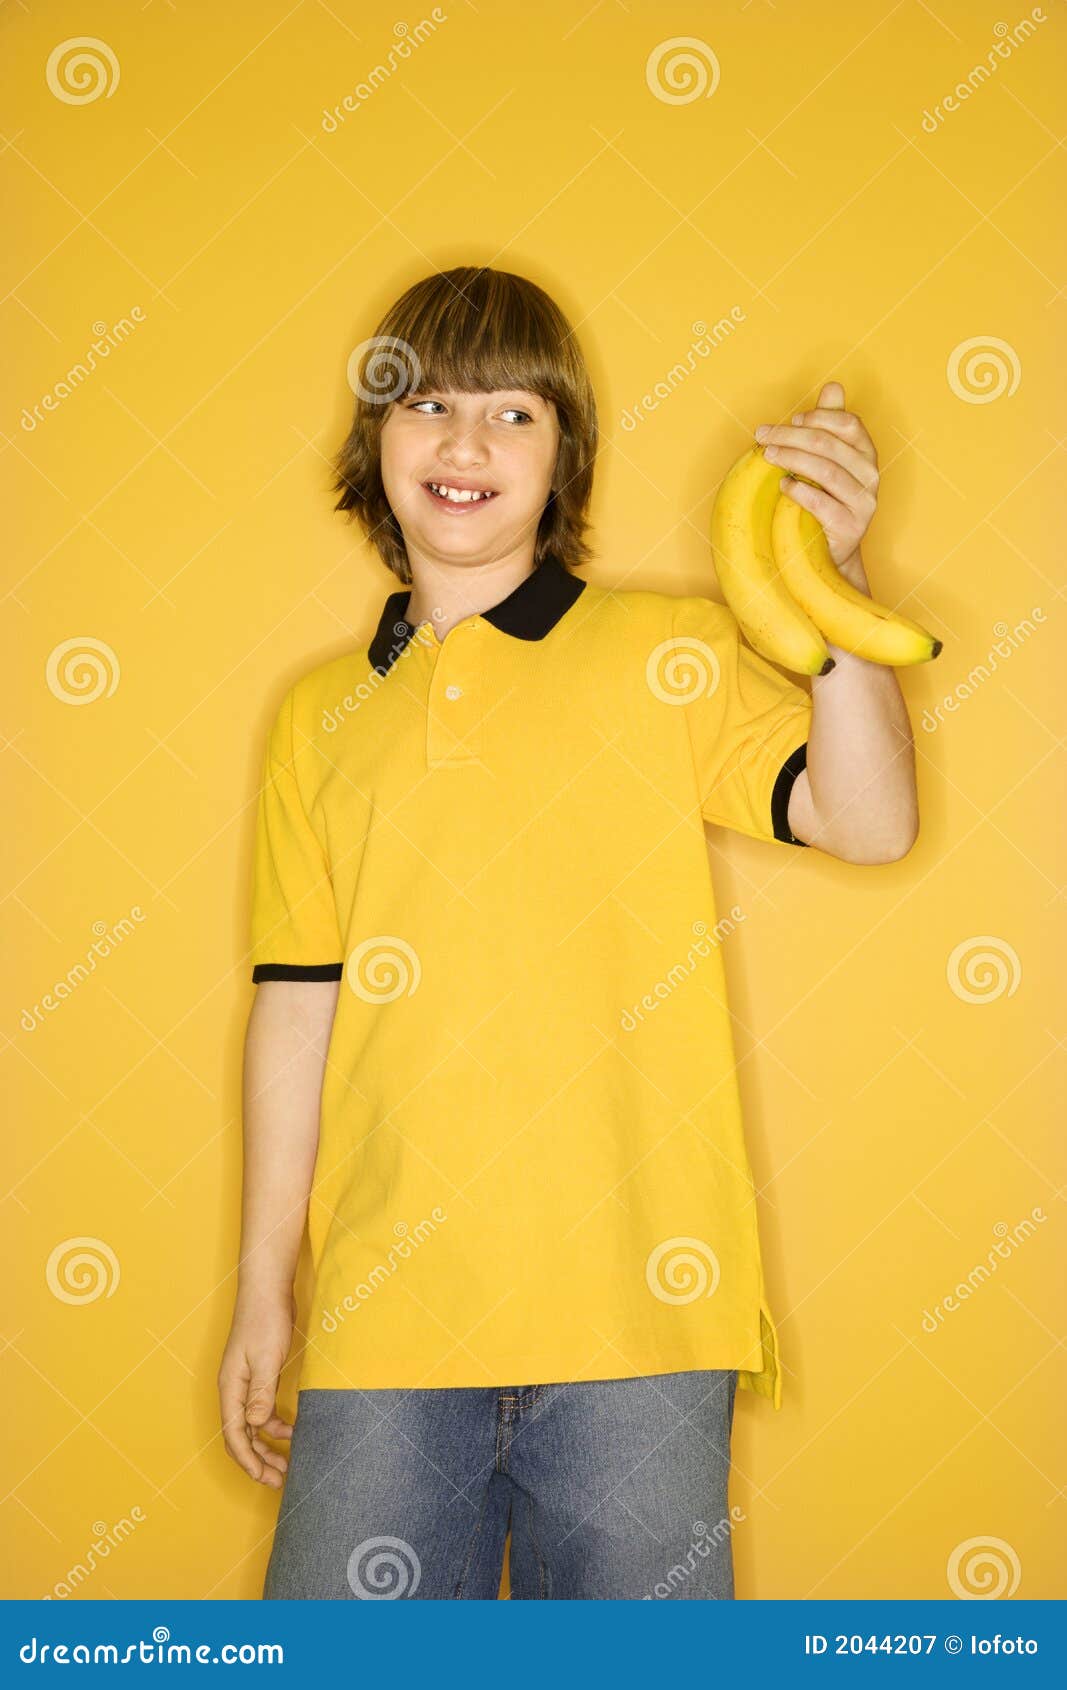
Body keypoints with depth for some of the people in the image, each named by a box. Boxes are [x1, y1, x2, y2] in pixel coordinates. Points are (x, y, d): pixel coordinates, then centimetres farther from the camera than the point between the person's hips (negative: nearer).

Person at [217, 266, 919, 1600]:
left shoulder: (670, 653, 3)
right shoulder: (321, 717, 11)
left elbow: (867, 821, -9)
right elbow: (299, 1001, 12)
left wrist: (832, 584, -23)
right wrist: (263, 1286, 13)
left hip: (631, 1304, -2)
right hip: (383, 1317, 3)